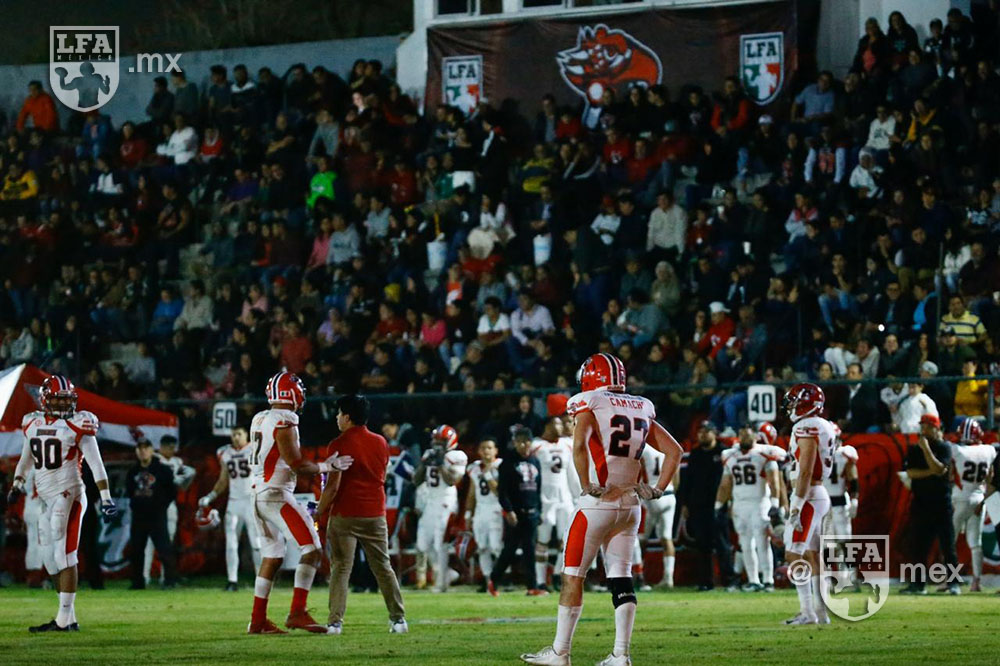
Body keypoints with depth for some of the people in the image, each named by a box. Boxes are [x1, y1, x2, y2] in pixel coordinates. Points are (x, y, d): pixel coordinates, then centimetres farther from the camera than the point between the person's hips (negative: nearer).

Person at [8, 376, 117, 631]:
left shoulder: (78, 425, -7)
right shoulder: (33, 424, 12)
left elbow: (95, 463, -8)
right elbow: (26, 458, 28)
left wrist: (105, 497, -13)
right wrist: (17, 485, 21)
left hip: (68, 495, -7)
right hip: (47, 499, 7)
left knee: (64, 556, -10)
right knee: (50, 558, 7)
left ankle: (64, 618, -10)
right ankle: (69, 619, 11)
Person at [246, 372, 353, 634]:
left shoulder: (259, 420, 12)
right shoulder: (284, 422, -14)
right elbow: (295, 464, -16)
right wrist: (325, 467, -4)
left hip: (258, 494, 9)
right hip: (277, 495, -9)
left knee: (272, 557, 14)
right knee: (311, 550, -7)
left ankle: (258, 620, 14)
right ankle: (297, 613, -14)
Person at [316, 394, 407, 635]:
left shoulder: (339, 445, -10)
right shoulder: (381, 443, 7)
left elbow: (333, 485, -13)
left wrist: (319, 511, -4)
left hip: (345, 515, -4)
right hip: (375, 514, 4)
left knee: (340, 569, -1)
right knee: (383, 568, 12)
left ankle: (335, 621, -8)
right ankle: (398, 618, 12)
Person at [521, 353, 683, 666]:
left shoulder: (591, 408, -7)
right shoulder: (641, 411, 11)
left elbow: (579, 445, -25)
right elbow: (674, 450, 11)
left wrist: (586, 485, -17)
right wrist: (658, 489, 10)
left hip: (598, 503, -5)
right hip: (630, 505, 6)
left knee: (573, 576, 3)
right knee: (621, 578, 7)